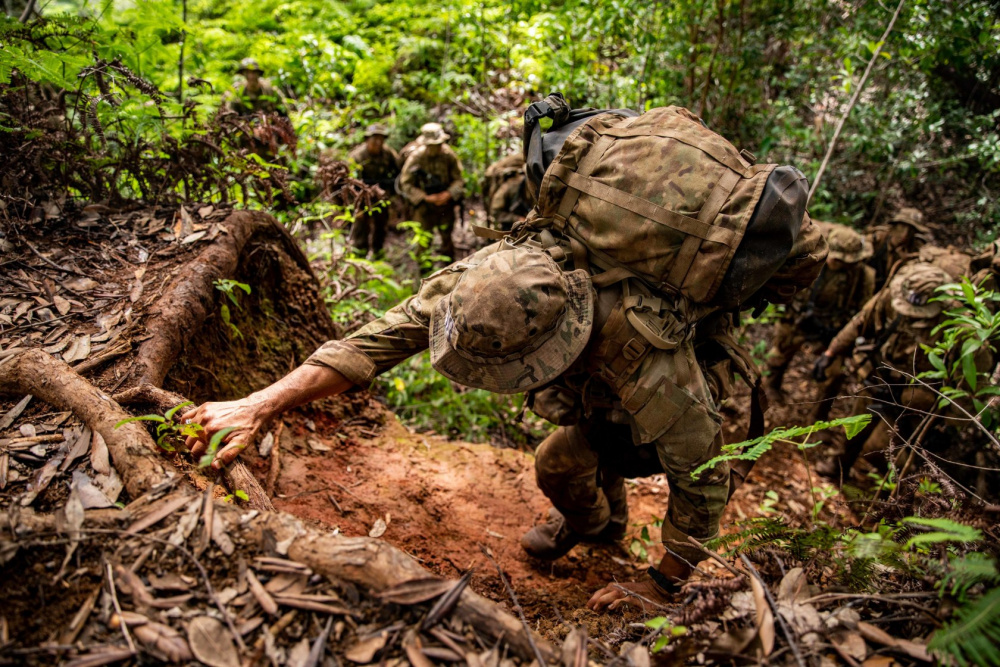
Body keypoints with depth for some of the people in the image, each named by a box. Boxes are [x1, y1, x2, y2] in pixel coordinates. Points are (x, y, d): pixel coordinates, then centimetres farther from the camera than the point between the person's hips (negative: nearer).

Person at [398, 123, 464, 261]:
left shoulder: (449, 155, -10)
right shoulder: (415, 158, -16)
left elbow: (458, 179, -1)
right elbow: (406, 184, -11)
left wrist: (449, 194, -19)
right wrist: (426, 198, -19)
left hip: (446, 202, 2)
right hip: (424, 206, -2)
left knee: (447, 238, 16)